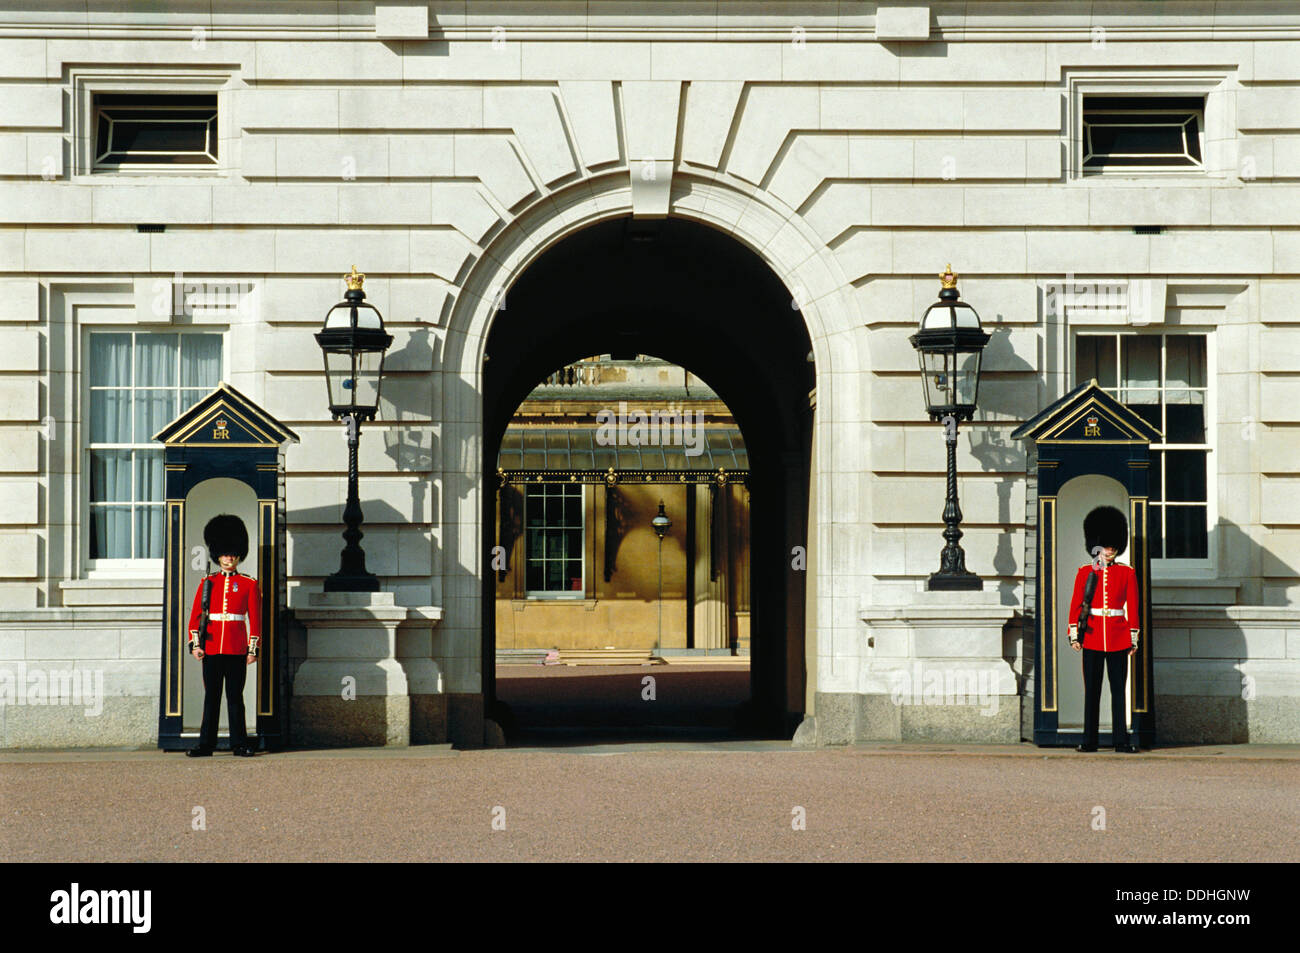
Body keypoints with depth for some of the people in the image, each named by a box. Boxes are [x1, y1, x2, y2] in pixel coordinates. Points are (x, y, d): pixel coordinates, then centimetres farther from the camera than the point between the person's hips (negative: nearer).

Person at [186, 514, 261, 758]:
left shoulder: (249, 584, 5)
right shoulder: (207, 583, 9)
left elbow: (255, 618, 3)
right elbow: (195, 616, 7)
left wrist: (253, 649, -3)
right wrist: (195, 643, -4)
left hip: (236, 650, -1)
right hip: (211, 648, 1)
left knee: (235, 697, 2)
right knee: (211, 697, 4)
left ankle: (239, 744, 7)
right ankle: (206, 744, 6)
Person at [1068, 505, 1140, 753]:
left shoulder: (1127, 573, 5)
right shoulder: (1085, 572, 5)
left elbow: (1133, 606, 5)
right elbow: (1076, 604, 4)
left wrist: (1133, 637, 1)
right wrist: (1074, 634, -3)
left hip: (1118, 637, 0)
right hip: (1092, 636, 0)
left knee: (1118, 688, 1)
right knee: (1092, 689, 2)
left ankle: (1121, 740, 4)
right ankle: (1089, 740, 5)